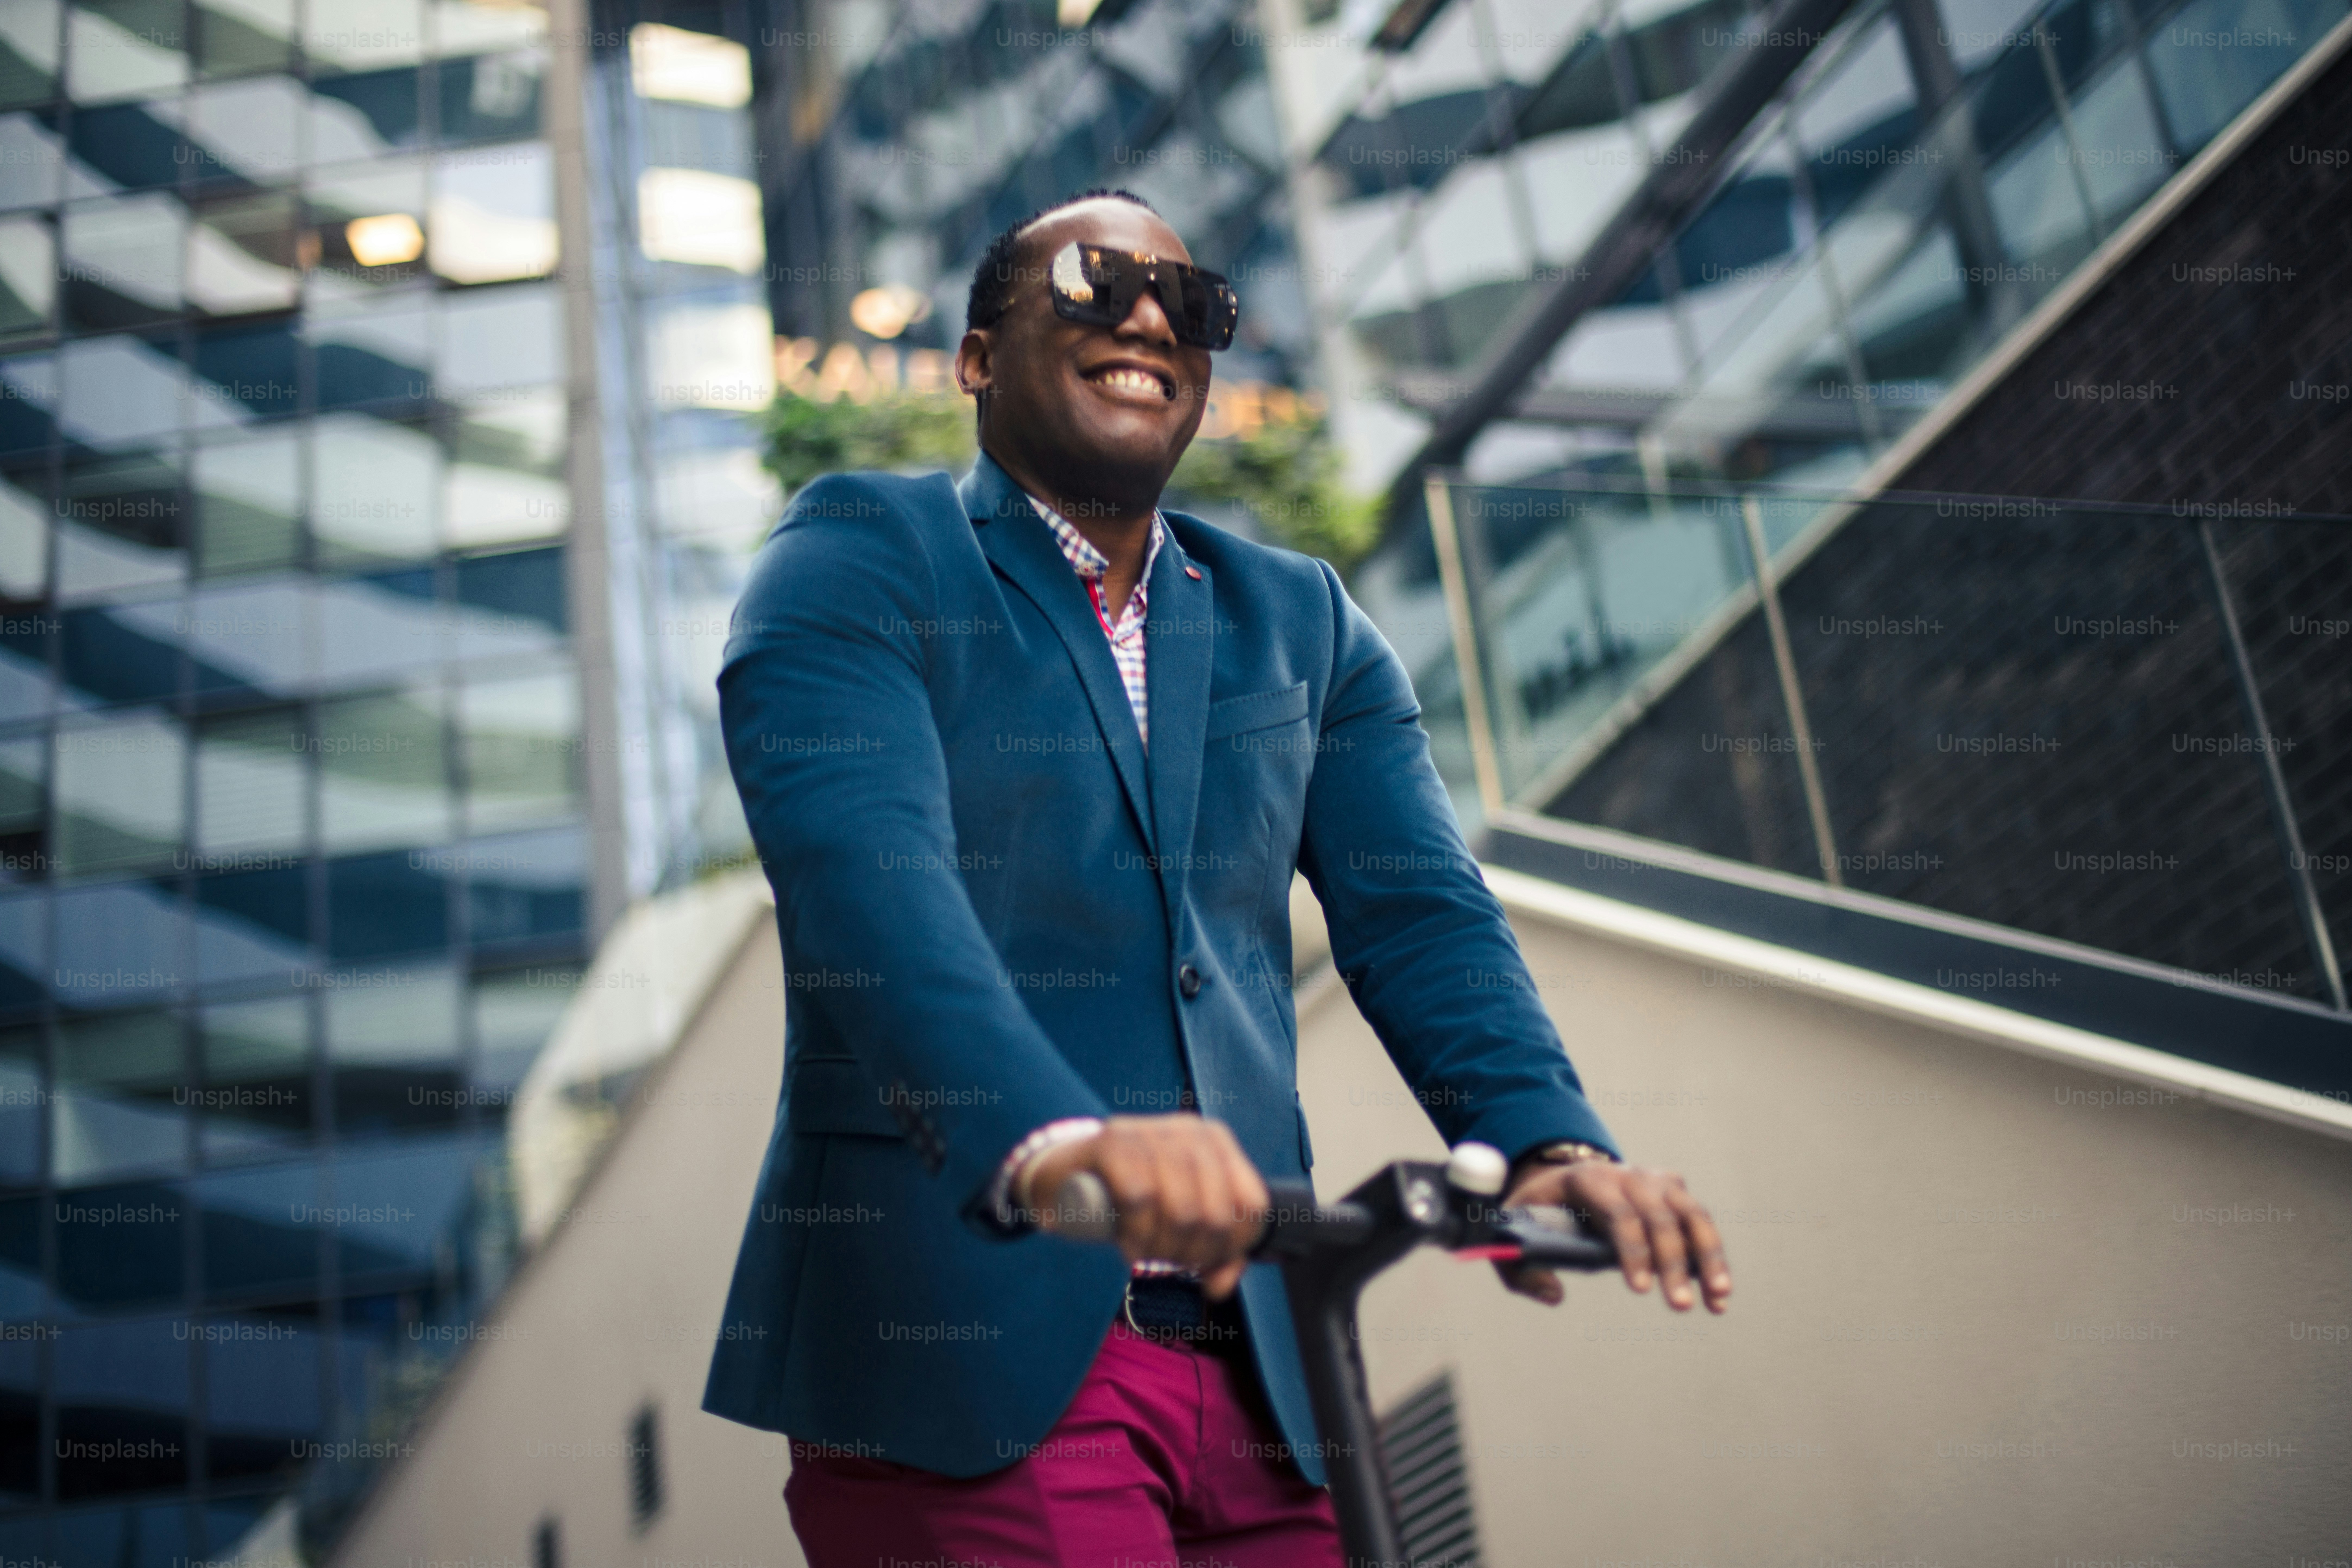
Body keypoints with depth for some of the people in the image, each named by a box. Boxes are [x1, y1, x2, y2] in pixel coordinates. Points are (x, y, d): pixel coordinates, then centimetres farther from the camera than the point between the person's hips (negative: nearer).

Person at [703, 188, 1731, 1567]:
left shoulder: (1303, 624, 18)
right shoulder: (859, 561, 2)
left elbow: (1414, 910, 4)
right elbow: (868, 871, -16)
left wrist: (1550, 1144, -15)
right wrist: (1051, 1140, -34)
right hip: (961, 1362, -5)